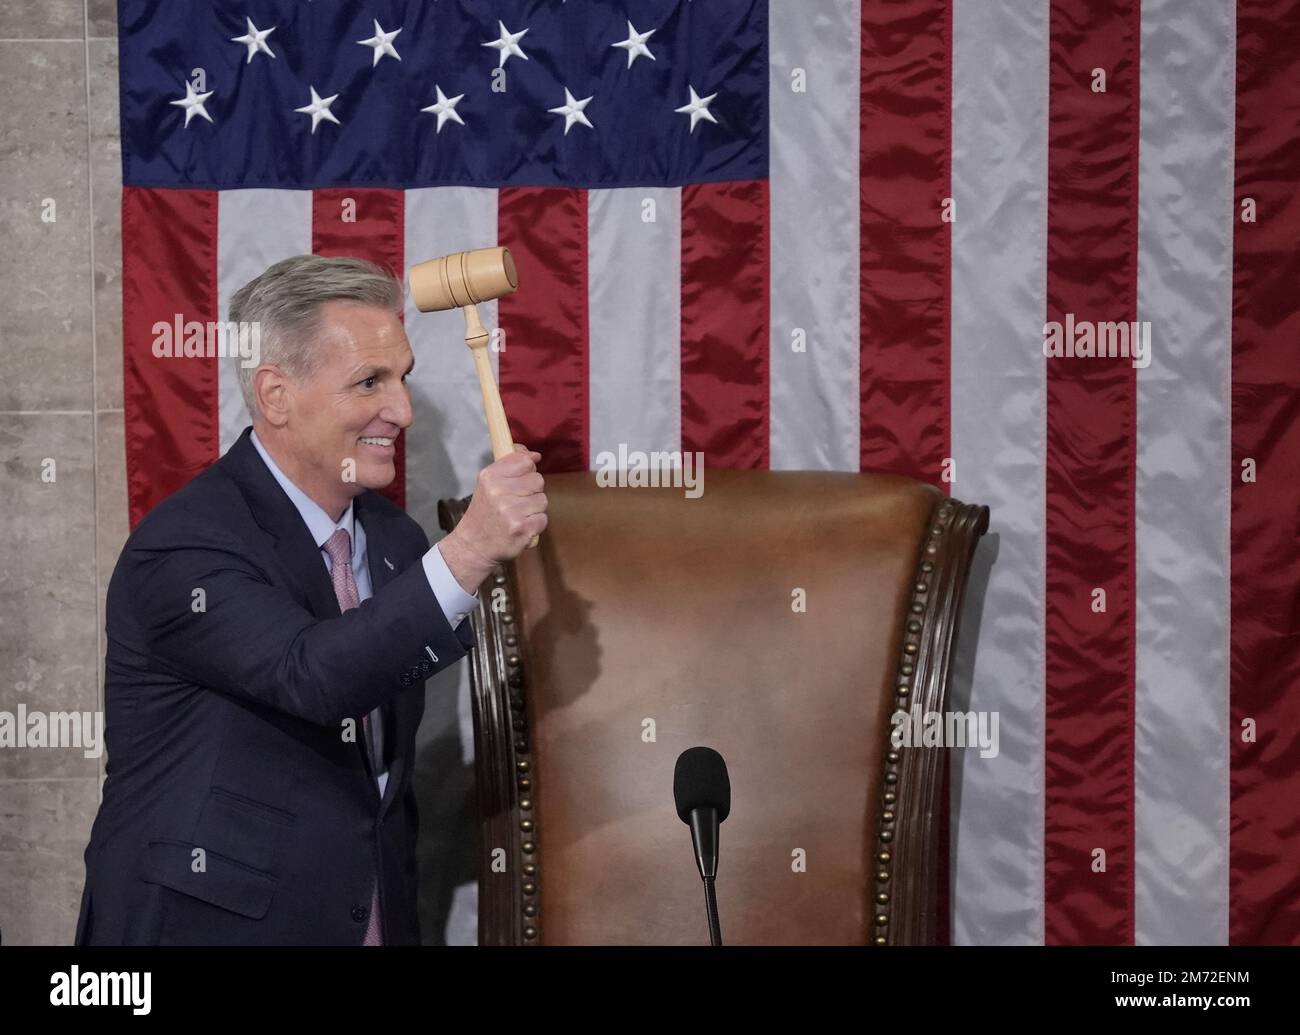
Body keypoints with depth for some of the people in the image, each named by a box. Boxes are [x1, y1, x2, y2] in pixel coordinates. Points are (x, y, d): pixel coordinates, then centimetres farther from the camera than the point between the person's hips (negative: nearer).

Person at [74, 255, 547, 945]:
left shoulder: (394, 539, 5)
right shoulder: (181, 547, -17)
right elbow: (316, 677, -33)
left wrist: (401, 915, 10)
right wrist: (469, 552, -38)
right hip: (206, 921, -6)